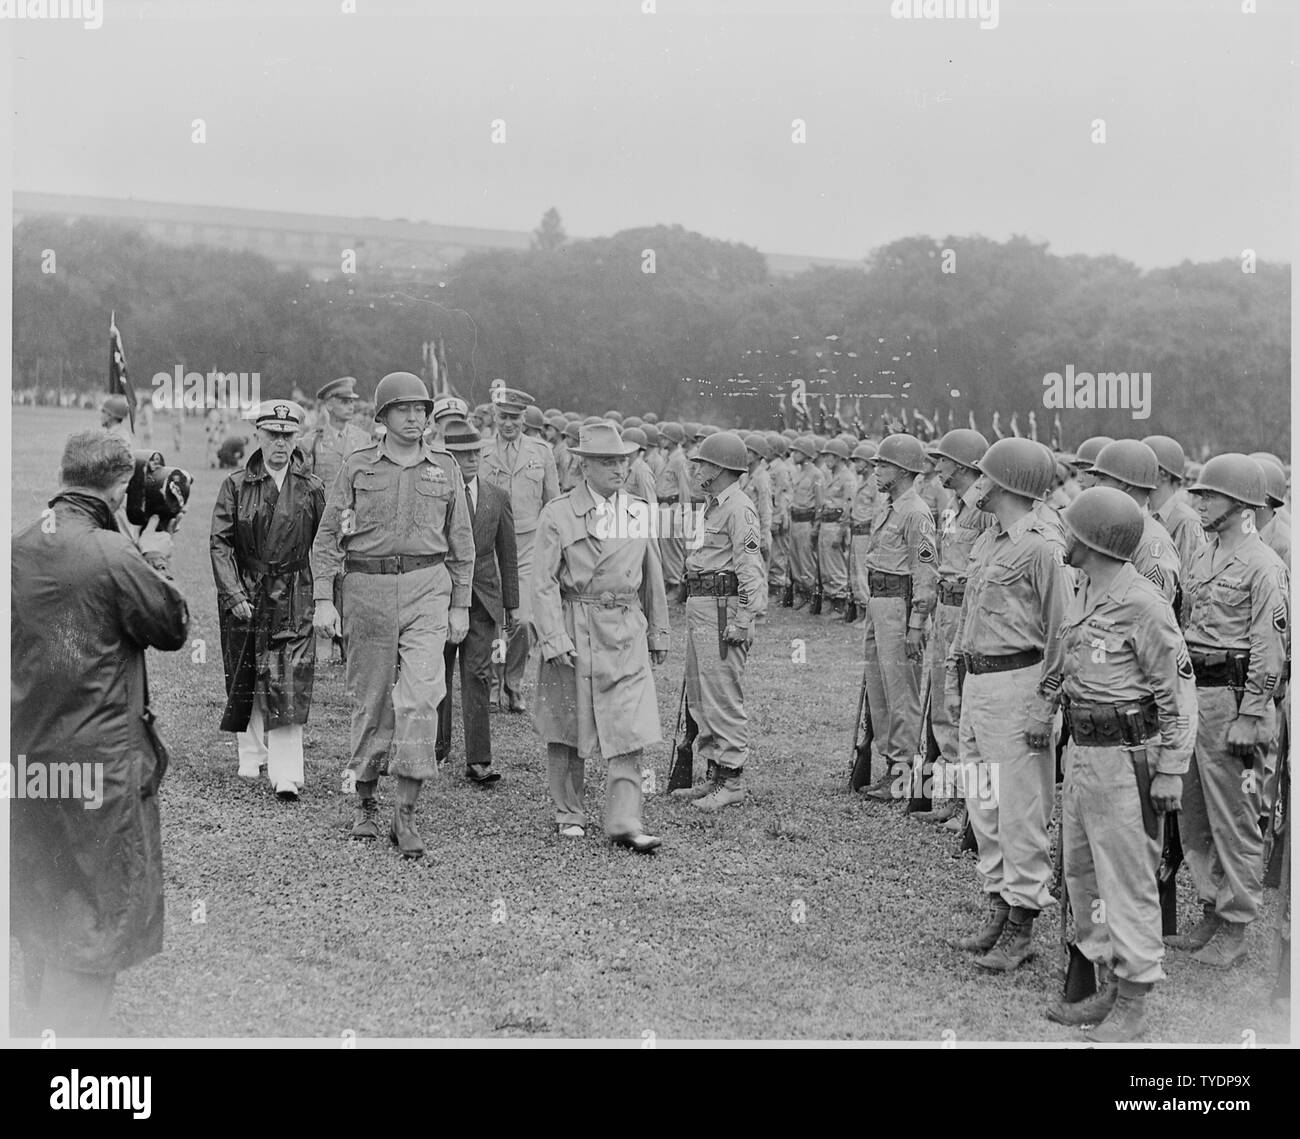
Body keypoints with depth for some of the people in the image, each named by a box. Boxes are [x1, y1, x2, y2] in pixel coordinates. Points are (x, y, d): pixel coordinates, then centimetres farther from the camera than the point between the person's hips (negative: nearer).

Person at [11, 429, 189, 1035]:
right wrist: (156, 563, 6)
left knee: (37, 908, 21)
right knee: (98, 916, 4)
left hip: (26, 752, 7)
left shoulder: (18, 548, 2)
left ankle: (46, 1019, 35)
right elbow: (173, 630, -7)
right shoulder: (115, 555, -18)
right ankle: (77, 1033, 5)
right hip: (100, 757, -7)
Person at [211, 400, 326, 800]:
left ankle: (286, 775, -9)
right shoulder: (236, 486, 1)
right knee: (244, 681, 11)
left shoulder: (312, 489, 2)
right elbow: (219, 542, -2)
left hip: (294, 599, -1)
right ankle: (251, 756, 30)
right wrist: (234, 595, -13)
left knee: (288, 687, -8)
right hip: (244, 595, 1)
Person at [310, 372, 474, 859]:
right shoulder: (357, 467, 5)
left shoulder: (444, 468, 9)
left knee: (421, 696, -12)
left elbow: (461, 542, 14)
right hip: (367, 586, 0)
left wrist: (460, 605, 11)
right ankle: (365, 802, 25)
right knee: (370, 700, 7)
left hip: (427, 587, 0)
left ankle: (406, 813, -8)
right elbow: (328, 535, 4)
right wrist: (323, 599, -5)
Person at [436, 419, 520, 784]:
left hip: (483, 599, 1)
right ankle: (439, 743, 29)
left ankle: (478, 760, -7)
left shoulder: (498, 498, 7)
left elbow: (507, 554, 11)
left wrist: (512, 603, 11)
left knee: (477, 676, -6)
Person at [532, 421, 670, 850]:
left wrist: (659, 634, 19)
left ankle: (624, 823, -4)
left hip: (626, 630, 3)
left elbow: (652, 578, 17)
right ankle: (569, 814, 23)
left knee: (630, 730, -6)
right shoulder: (558, 514, -4)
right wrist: (555, 639, -15)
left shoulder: (640, 512, 9)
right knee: (567, 729, 8)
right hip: (573, 628, -3)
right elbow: (544, 583, -7)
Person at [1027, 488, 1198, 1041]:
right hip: (1080, 750, 9)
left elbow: (1178, 689, -15)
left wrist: (1170, 770, -16)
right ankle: (1108, 987, 25)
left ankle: (1133, 1003, 8)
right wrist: (1041, 713, 27)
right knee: (1080, 872, 14)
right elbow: (1058, 660, 26)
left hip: (1126, 757, -9)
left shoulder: (1141, 602, -17)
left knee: (1127, 878, -2)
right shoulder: (1081, 595, 9)